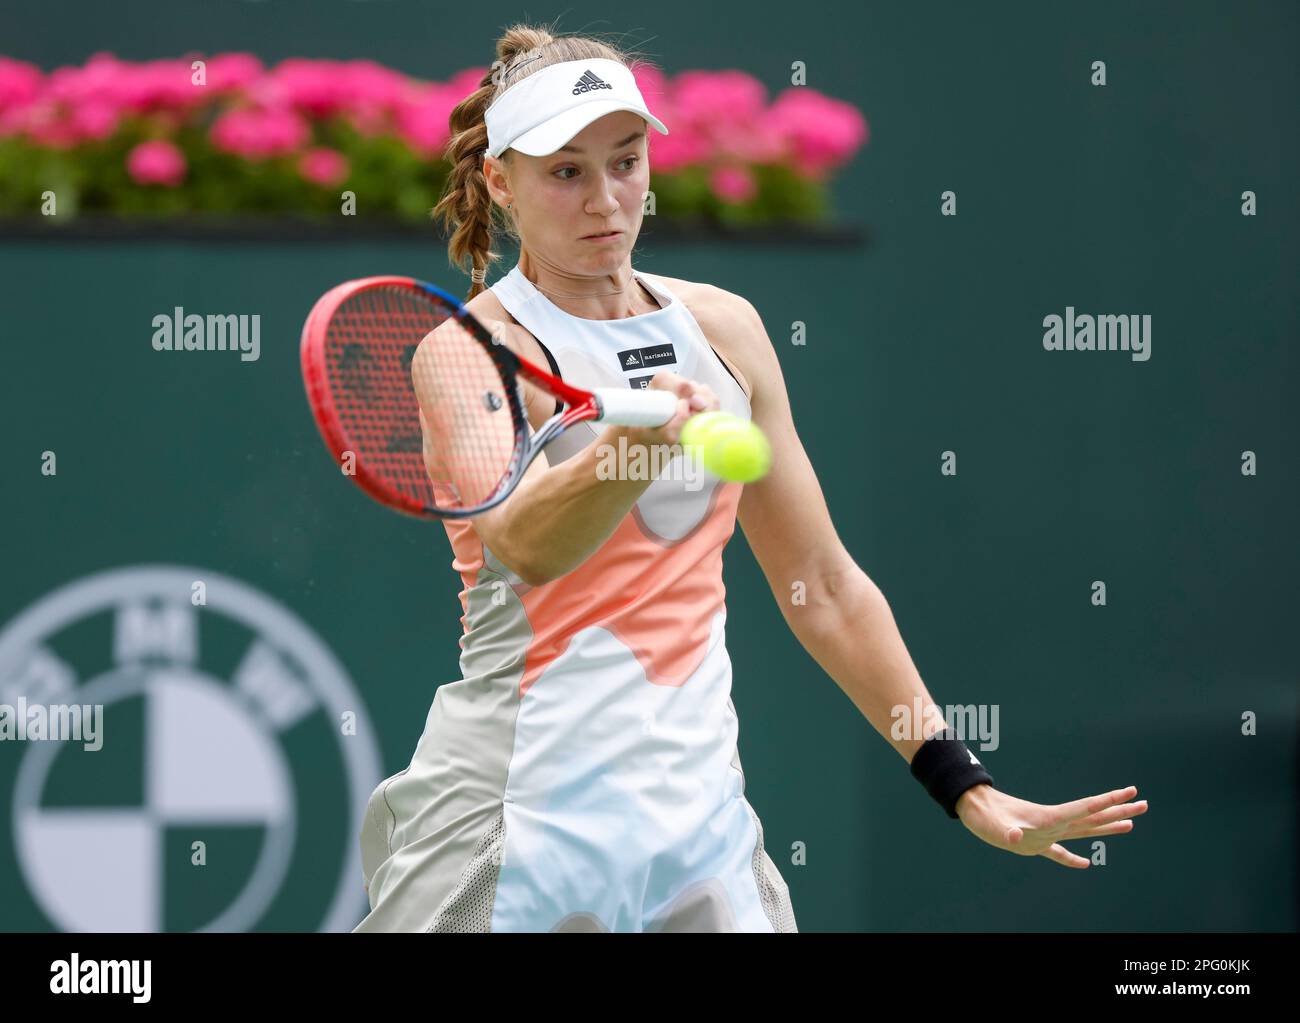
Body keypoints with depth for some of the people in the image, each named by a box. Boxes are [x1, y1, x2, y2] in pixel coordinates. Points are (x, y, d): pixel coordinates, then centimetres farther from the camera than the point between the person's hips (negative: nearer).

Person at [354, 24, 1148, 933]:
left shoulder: (722, 328, 10)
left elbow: (824, 586, 17)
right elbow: (522, 546, -28)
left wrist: (963, 786, 12)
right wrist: (634, 448, -48)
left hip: (700, 815, 5)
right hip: (521, 816, -5)